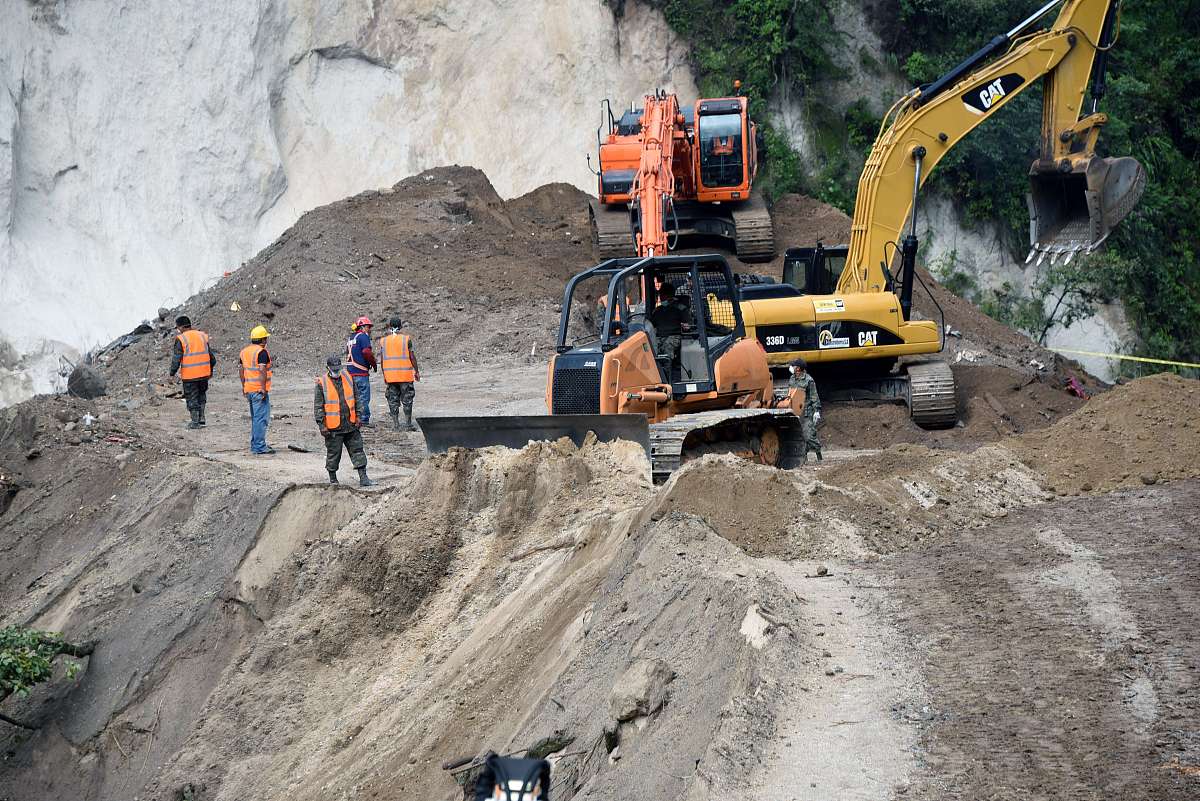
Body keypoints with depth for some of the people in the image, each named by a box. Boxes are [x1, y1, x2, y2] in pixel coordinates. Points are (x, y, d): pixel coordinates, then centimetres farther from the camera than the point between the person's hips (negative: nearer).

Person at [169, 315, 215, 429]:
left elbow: (176, 359, -12)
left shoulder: (181, 339, -10)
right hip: (204, 373, 5)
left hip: (189, 375, -5)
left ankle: (195, 422, 10)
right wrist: (211, 370, 24)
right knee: (201, 395, 22)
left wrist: (172, 373, -2)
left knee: (192, 398, 6)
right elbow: (211, 355, 13)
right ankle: (201, 418, 18)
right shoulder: (202, 336, 8)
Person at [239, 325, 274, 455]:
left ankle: (255, 444, 23)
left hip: (248, 389, 9)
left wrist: (243, 386, 23)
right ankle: (259, 447, -8)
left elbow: (241, 370, 17)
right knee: (261, 418, -6)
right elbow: (262, 371, -22)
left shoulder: (244, 351, 13)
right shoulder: (261, 352, -14)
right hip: (259, 390, -9)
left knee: (255, 417, 18)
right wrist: (263, 388, -19)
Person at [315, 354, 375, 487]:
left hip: (350, 425, 4)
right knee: (333, 453, 5)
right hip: (333, 427, -4)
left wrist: (358, 417, 9)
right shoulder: (322, 384, -7)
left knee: (357, 450, 4)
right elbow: (318, 406, -6)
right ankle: (333, 479, 18)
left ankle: (363, 478, 7)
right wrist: (322, 425, -10)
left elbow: (356, 400, 14)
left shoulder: (348, 379, 6)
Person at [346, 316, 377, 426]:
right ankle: (364, 421, -4)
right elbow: (366, 351, -24)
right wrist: (373, 363, -10)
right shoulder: (363, 336, -10)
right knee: (364, 397, -4)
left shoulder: (351, 338, 18)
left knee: (354, 397, 15)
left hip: (350, 371, 9)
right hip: (361, 372, -9)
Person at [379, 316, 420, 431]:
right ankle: (408, 424, 2)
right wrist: (417, 371, 5)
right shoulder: (406, 339, -5)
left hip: (390, 374, 3)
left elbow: (382, 360, 6)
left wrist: (384, 375, 15)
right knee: (407, 399, 3)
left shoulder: (383, 341, 4)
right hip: (405, 374, -3)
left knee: (393, 400, 7)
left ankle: (396, 425, 5)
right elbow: (412, 357, -4)